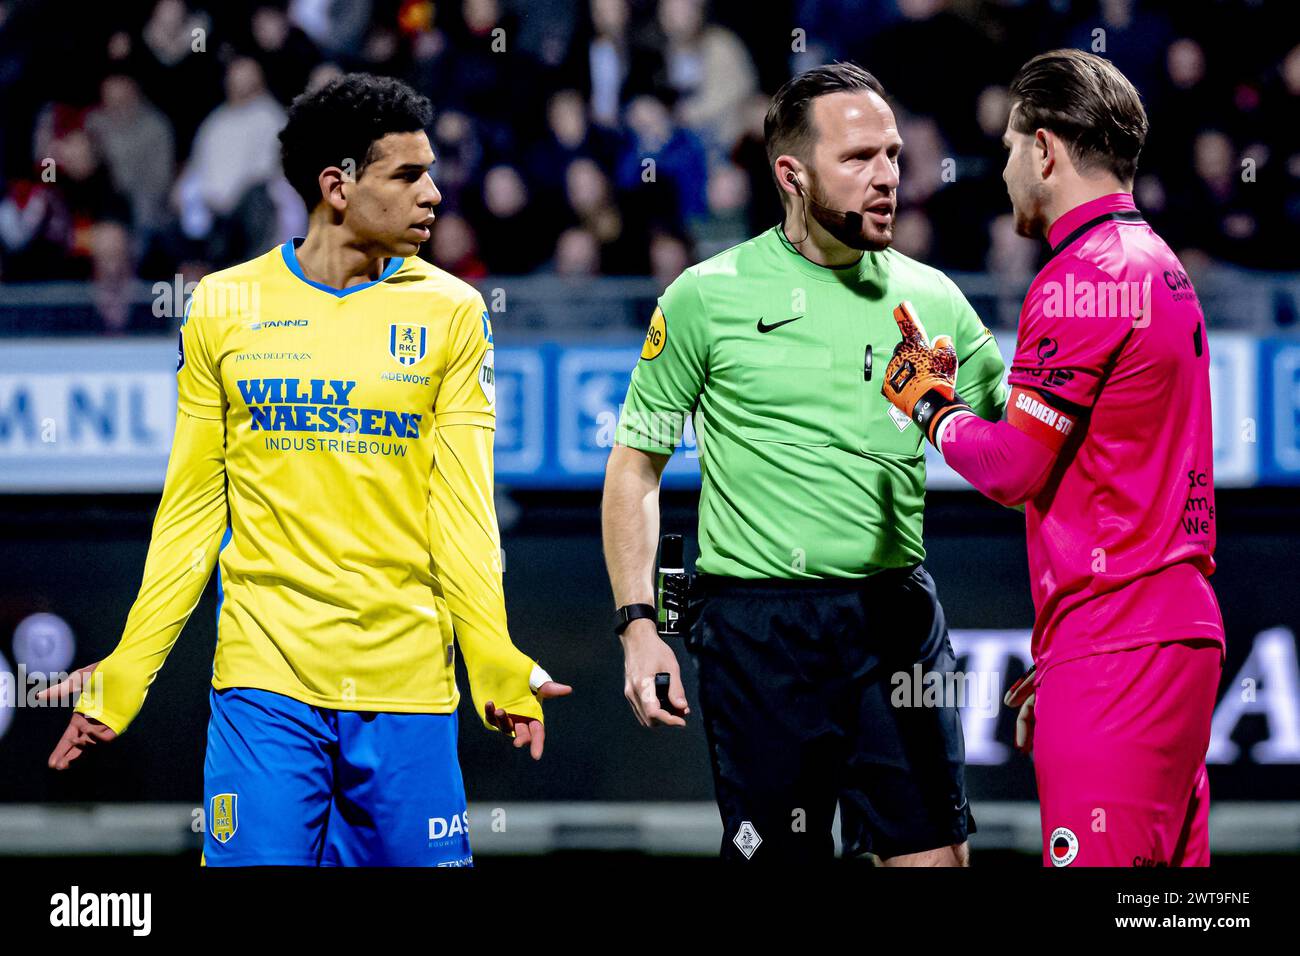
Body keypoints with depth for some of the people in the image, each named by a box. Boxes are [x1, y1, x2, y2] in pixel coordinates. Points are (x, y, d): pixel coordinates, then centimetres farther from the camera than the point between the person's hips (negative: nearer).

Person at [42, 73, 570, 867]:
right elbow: (192, 509, 8)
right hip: (264, 677, 0)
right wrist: (127, 670, 3)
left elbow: (462, 502, 1)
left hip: (408, 683, 0)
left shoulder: (450, 312, 5)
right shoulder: (223, 308, 5)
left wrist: (495, 659, -13)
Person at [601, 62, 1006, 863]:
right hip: (761, 622, -3)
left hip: (898, 615, 3)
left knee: (933, 854, -2)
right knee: (779, 856, 0)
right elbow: (636, 465, 4)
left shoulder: (929, 298, 6)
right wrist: (637, 624, -4)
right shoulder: (708, 297, -1)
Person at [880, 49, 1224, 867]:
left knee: (1098, 856, -12)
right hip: (1184, 628, 10)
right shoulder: (1160, 265, 18)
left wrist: (929, 403, 8)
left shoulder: (1079, 279, -12)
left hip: (1114, 647, -10)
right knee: (1165, 858, 9)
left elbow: (1012, 469, -11)